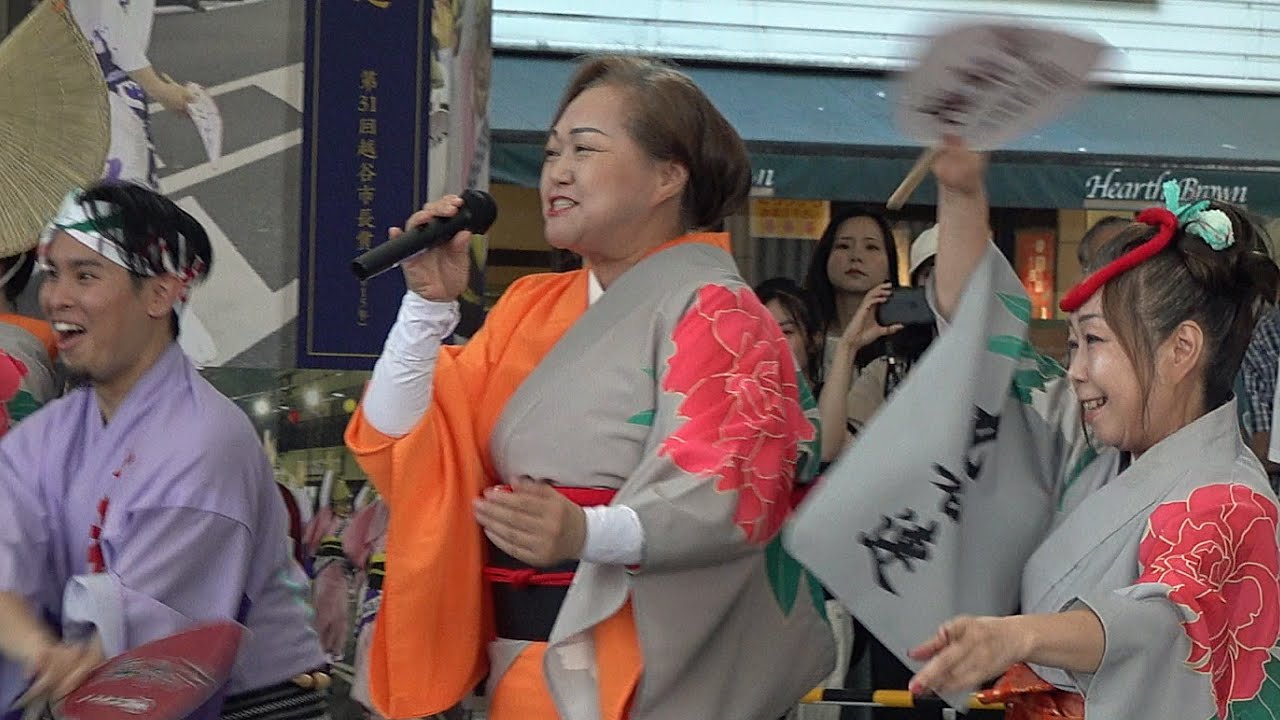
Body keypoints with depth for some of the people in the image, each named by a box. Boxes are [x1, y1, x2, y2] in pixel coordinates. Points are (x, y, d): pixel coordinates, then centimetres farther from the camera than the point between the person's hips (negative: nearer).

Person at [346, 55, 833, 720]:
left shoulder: (709, 310, -9)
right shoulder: (531, 308, 12)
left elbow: (729, 495, -23)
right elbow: (399, 448, 6)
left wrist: (585, 533, -39)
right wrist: (429, 302, -5)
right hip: (521, 661, 7)